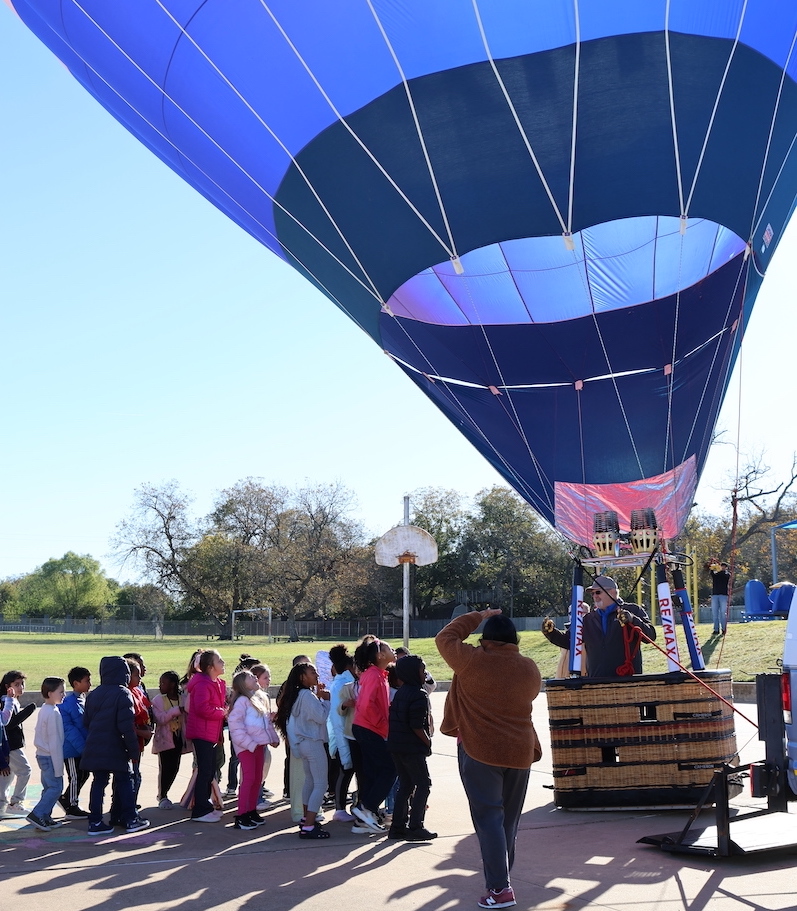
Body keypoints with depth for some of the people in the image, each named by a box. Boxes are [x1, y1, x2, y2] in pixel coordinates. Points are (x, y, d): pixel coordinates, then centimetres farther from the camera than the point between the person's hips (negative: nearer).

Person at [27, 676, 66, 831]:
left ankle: (45, 818, 17)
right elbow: (55, 741, -19)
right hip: (50, 756, -10)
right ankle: (37, 815, -9)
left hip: (42, 754, 10)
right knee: (56, 787, -6)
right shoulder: (53, 713, -19)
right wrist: (58, 766, -16)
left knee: (49, 787, 14)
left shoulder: (44, 710, 10)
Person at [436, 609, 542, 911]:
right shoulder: (530, 668, 2)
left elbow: (445, 637, 2)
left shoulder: (472, 662, -11)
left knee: (488, 817, -3)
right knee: (509, 818, 16)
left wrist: (479, 616, 11)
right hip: (520, 751, 5)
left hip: (480, 751, -5)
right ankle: (502, 873, 28)